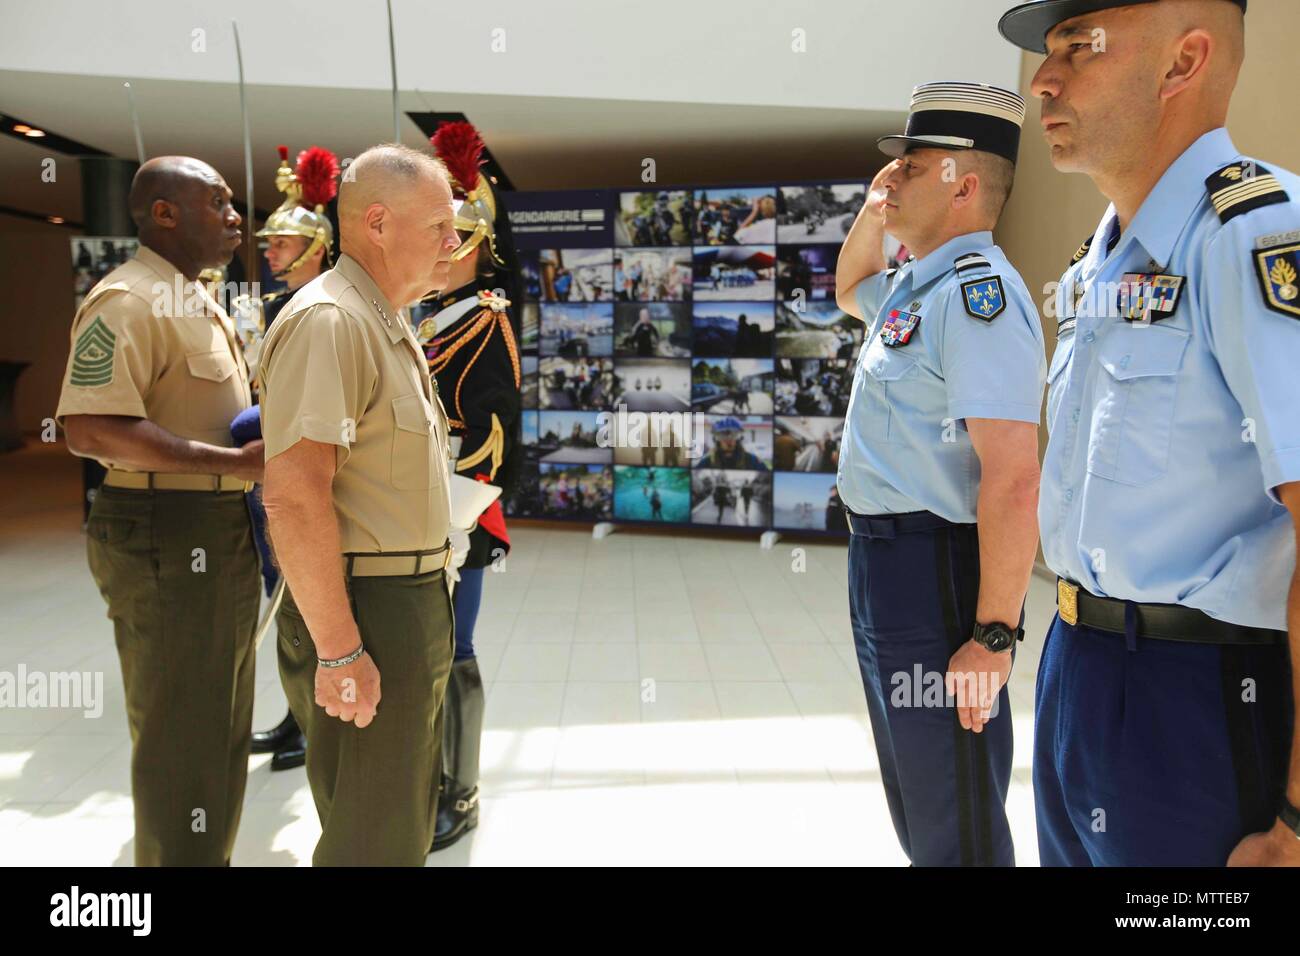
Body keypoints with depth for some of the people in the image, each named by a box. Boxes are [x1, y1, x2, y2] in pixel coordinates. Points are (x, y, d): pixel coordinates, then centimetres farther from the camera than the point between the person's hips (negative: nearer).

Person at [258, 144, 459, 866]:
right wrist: (339, 650, -25)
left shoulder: (393, 328, 15)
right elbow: (293, 496, -26)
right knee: (373, 842, 3)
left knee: (410, 823, 22)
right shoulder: (327, 320, -17)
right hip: (362, 615, -10)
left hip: (416, 607, 10)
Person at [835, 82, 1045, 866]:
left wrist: (993, 637, -26)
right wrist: (872, 214, 15)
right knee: (915, 801, 26)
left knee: (955, 825, 6)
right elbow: (848, 291, 34)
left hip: (938, 568, -10)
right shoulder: (913, 284, 10)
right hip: (882, 558, 10)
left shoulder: (976, 289, -19)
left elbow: (1014, 479, -26)